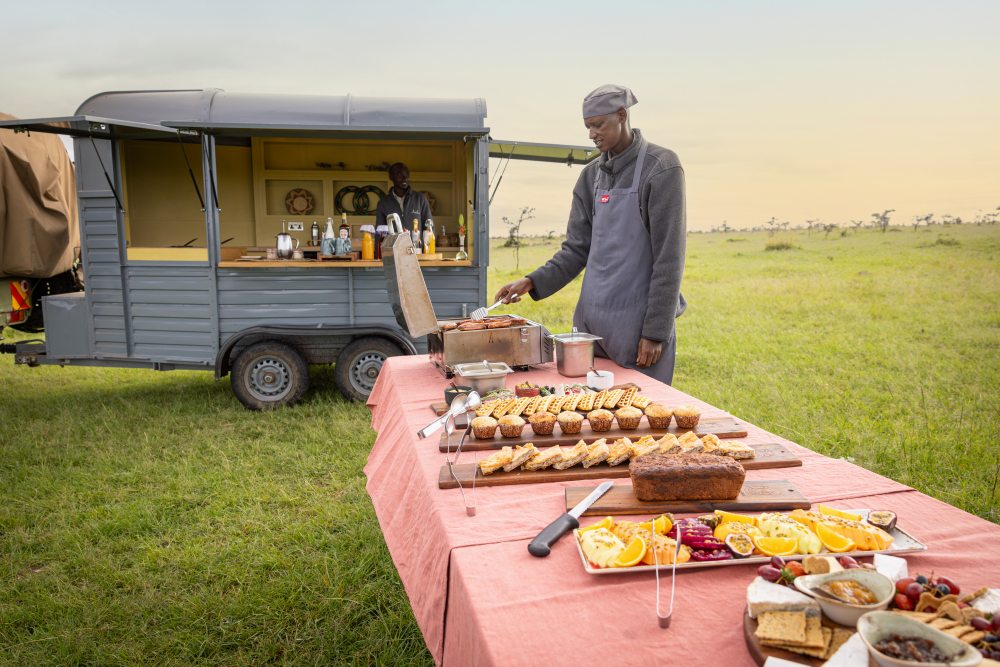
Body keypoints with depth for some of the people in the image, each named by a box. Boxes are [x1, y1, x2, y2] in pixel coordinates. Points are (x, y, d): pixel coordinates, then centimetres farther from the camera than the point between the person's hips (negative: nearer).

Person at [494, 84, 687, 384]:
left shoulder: (661, 167, -8)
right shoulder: (591, 175, 11)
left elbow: (669, 257, -12)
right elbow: (577, 248, 12)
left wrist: (656, 332, -14)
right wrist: (532, 282, -3)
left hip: (638, 322, -5)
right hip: (592, 319, 6)